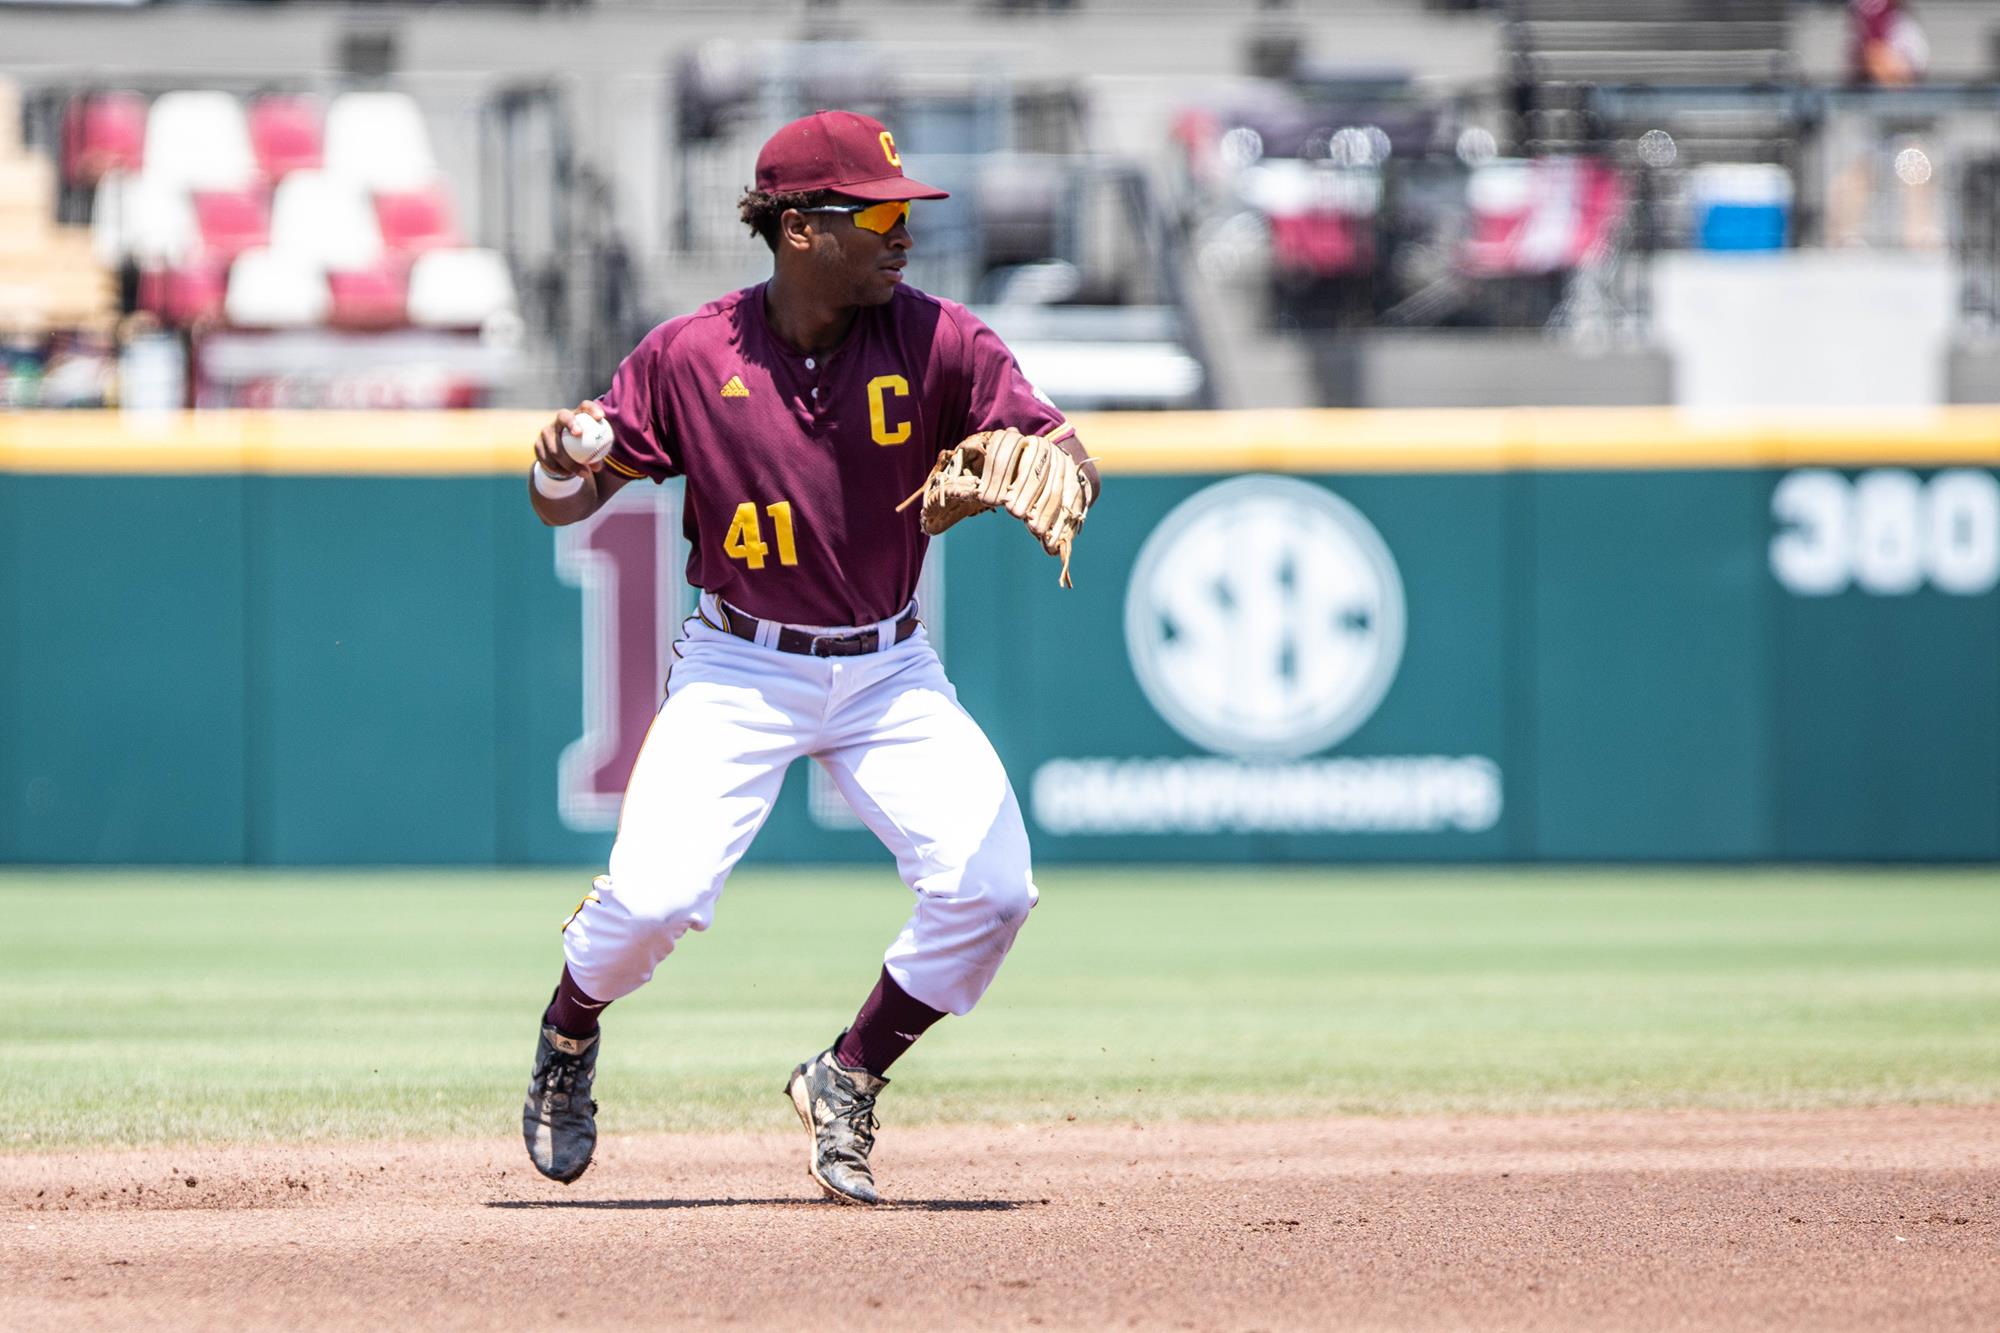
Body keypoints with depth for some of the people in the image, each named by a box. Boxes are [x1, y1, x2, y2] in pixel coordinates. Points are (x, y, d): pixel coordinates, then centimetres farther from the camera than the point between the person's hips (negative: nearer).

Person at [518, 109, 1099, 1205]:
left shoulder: (939, 343, -9)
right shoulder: (690, 357, -10)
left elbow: (1069, 467, -13)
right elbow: (565, 501, -3)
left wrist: (1051, 467, -37)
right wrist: (559, 466, -27)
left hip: (889, 672, 2)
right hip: (739, 670, -2)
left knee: (989, 890, -16)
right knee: (653, 898, -19)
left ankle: (845, 1085, 9)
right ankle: (568, 1039, 16)